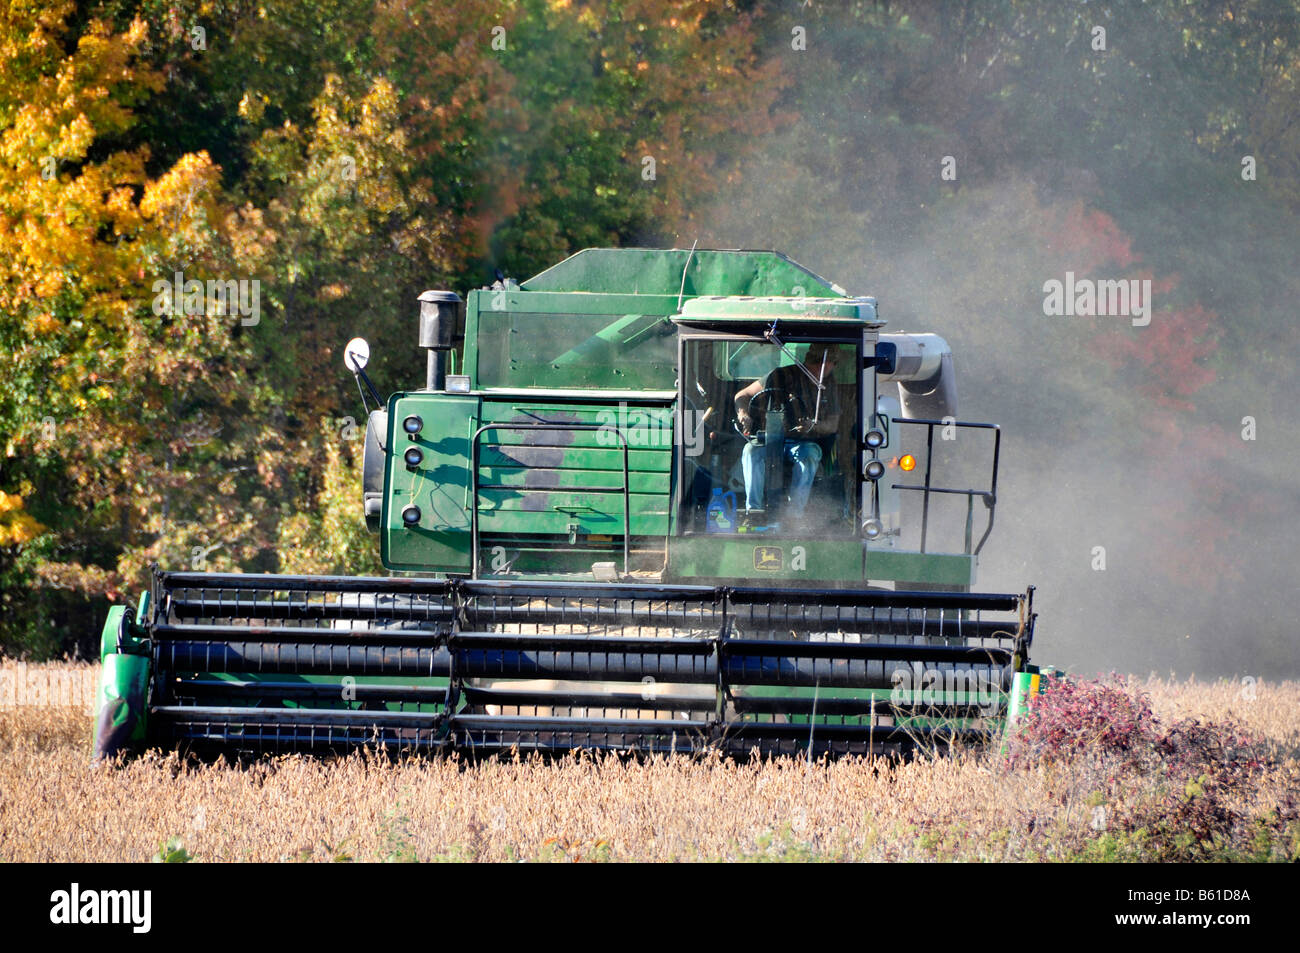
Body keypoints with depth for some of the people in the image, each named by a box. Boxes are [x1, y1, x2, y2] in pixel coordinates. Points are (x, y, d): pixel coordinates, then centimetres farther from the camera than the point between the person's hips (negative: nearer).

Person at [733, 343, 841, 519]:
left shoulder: (828, 385, 8)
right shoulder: (782, 376, -2)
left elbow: (833, 425, 8)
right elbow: (742, 396, 4)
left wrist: (814, 426, -16)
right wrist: (743, 415, -19)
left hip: (804, 443, 1)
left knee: (809, 455, -35)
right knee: (752, 450, -33)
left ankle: (795, 511, -42)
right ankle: (753, 509, -39)